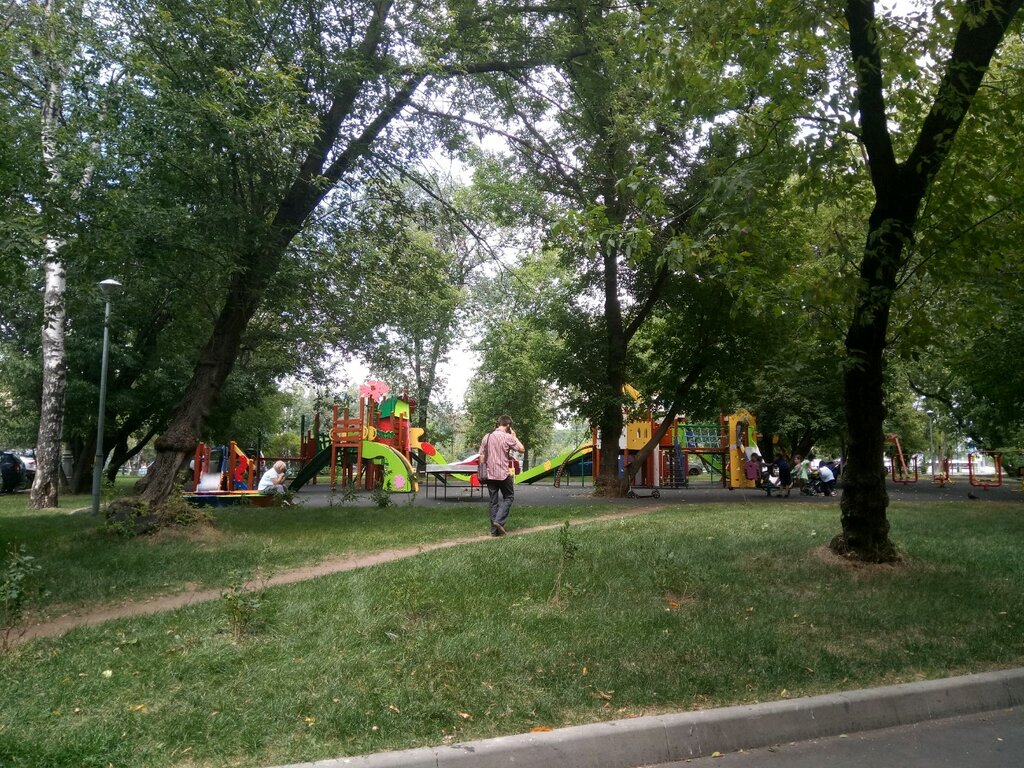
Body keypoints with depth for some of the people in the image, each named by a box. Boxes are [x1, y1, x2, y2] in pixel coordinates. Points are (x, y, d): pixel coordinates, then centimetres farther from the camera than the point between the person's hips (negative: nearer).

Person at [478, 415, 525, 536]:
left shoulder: (487, 436, 6)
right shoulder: (507, 437, -9)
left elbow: (481, 456, 6)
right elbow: (522, 449, -3)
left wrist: (483, 471, 13)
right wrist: (514, 436, 7)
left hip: (490, 474, 5)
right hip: (503, 474, -4)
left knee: (492, 501, 9)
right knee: (508, 497, 12)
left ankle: (494, 529, 10)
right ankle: (499, 520, -5)